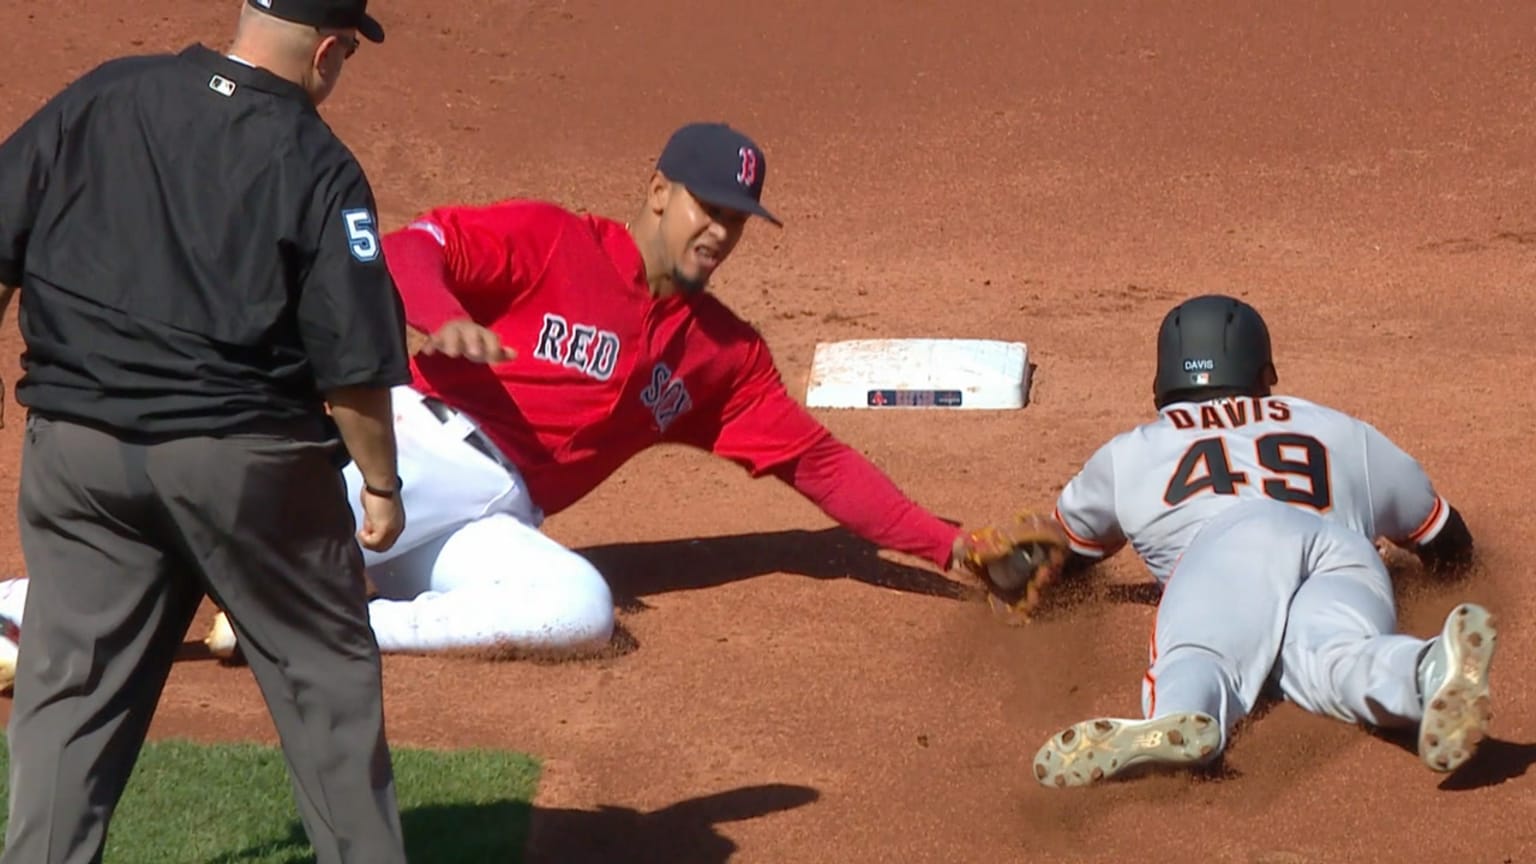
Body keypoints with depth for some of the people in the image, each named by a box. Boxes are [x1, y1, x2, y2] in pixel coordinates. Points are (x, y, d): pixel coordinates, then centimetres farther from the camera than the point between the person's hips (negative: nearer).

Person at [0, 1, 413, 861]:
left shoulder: (101, 98, 2)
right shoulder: (318, 169, -8)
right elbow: (353, 366, -9)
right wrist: (381, 483, 4)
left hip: (75, 450, 3)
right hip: (247, 462, -3)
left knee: (71, 691, 8)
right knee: (328, 672, 14)